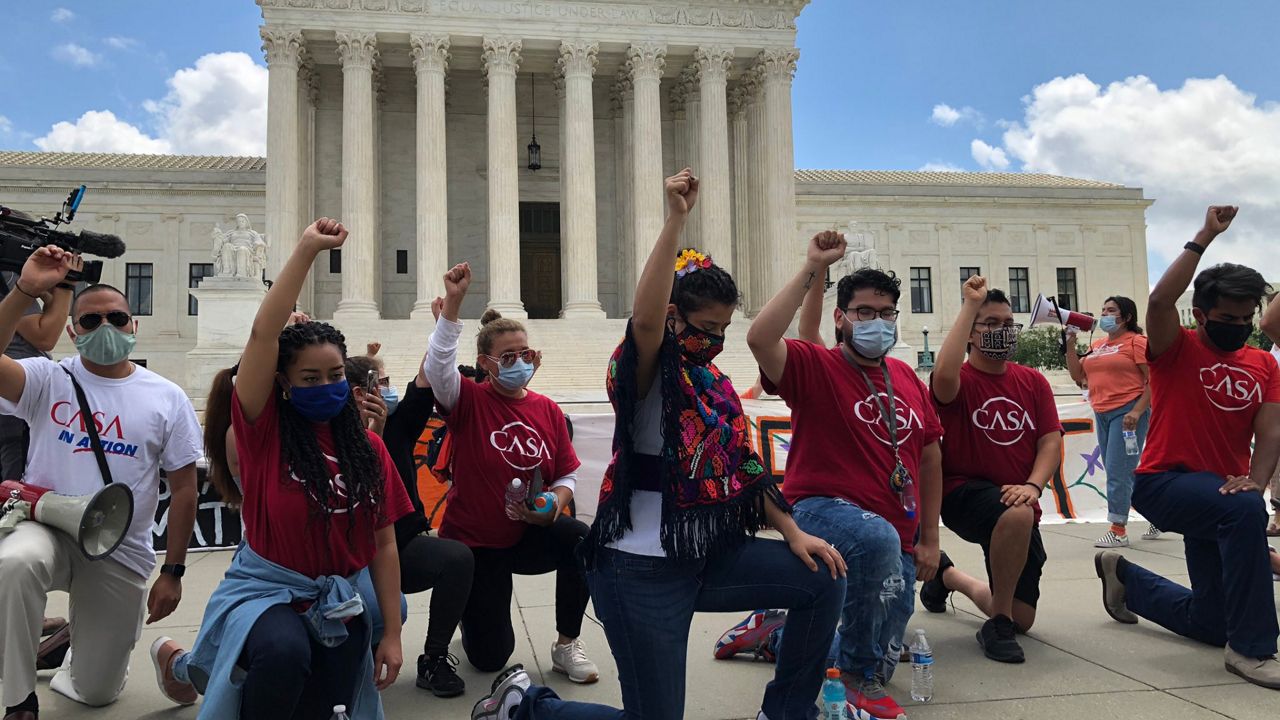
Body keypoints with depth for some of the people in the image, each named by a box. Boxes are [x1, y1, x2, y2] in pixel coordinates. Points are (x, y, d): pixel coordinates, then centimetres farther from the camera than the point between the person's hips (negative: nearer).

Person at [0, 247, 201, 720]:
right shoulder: (47, 380, -2)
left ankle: (82, 635, 44)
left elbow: (183, 487, 1)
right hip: (47, 528, -1)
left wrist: (172, 571, -2)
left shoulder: (166, 398, 0)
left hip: (122, 554, 1)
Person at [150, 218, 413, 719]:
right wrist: (308, 250, -27)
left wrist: (392, 634, 0)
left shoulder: (368, 448, 1)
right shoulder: (265, 429, -8)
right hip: (265, 589, -5)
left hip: (337, 601, 5)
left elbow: (383, 545, 2)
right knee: (285, 653, -36)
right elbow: (263, 334, -22)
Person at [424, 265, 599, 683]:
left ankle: (567, 646, -9)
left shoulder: (547, 410, -1)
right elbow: (438, 366, -32)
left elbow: (567, 474, 4)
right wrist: (453, 303, -39)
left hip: (529, 537, 2)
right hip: (472, 541, -2)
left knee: (583, 540, -32)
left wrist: (556, 502, -18)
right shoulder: (469, 402, -10)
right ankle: (475, 615, 38)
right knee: (490, 658, -1)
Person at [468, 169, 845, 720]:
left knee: (822, 580, 1)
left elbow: (741, 468, 13)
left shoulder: (714, 382, 11)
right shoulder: (646, 374, -13)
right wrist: (676, 220, -38)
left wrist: (792, 531, 5)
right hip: (643, 571, -8)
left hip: (709, 555, 8)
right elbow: (644, 319, -36)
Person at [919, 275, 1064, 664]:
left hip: (1018, 505, 6)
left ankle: (949, 576, 39)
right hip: (964, 495, -5)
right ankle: (997, 626, -19)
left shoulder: (1033, 381, 6)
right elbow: (943, 375, -35)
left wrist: (1033, 485, -21)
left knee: (1023, 619, 8)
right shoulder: (961, 380, -9)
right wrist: (970, 305, -26)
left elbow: (1051, 441, -1)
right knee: (1018, 515, -41)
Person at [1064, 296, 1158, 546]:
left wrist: (1137, 411, -19)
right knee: (1123, 473, 14)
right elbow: (1078, 375, 14)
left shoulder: (1136, 341, -6)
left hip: (1127, 413, -8)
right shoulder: (1097, 346, 15)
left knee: (1117, 472, -7)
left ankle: (1118, 531, 2)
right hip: (1101, 414, 8)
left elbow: (1155, 380, -11)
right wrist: (1070, 344, 5)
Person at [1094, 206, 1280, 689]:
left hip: (1221, 492, 6)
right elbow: (1160, 301, -27)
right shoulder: (1177, 350, -5)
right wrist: (1204, 238, -22)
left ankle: (1125, 577, 37)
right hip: (1164, 483, -6)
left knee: (1210, 624, 10)